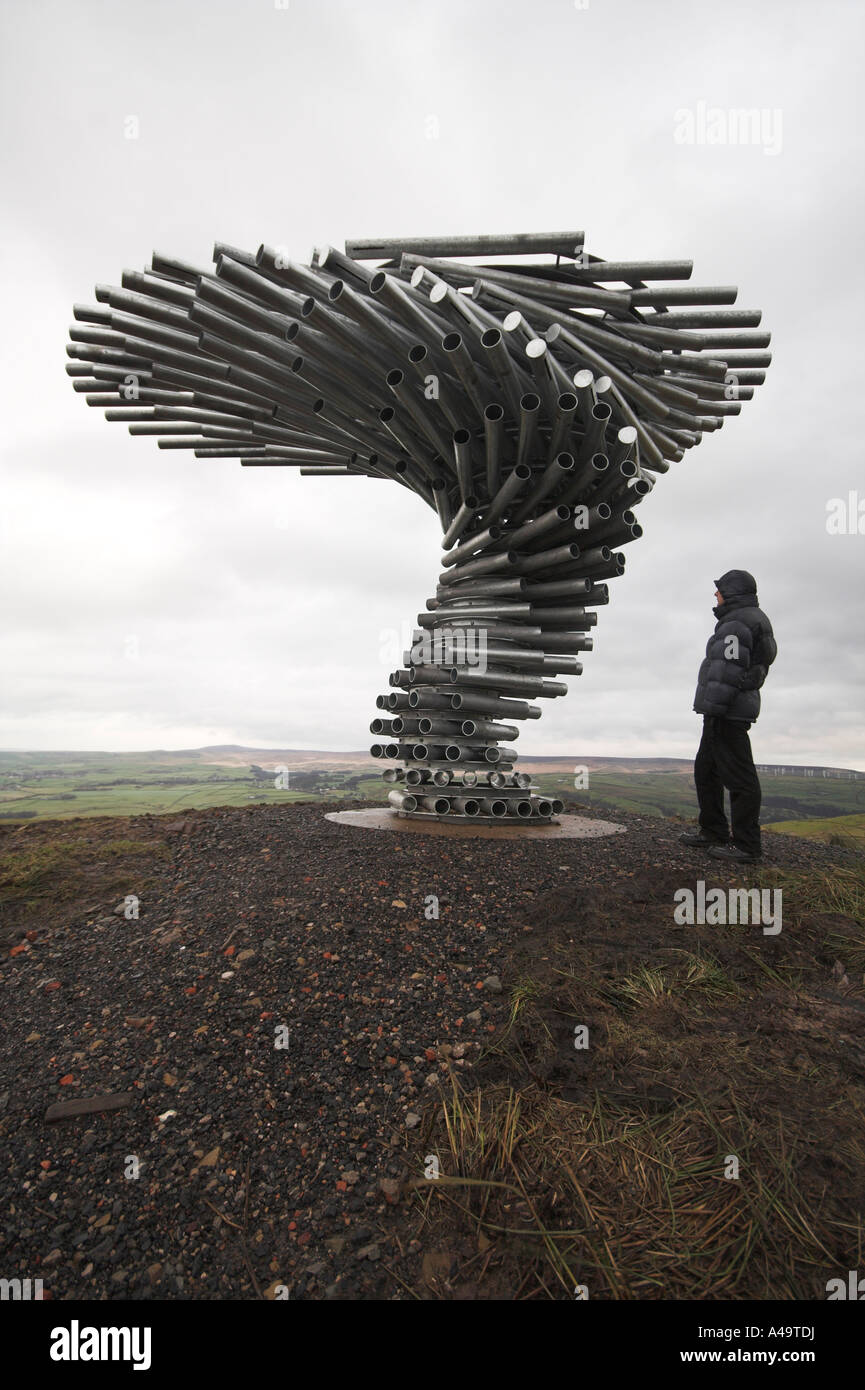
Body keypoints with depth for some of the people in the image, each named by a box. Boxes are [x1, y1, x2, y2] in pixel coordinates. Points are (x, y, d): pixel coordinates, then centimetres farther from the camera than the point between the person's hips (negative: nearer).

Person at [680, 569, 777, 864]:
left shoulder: (736, 623, -14)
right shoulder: (753, 620, 21)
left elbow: (727, 672, -23)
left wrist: (713, 709, -23)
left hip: (726, 712, -11)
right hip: (729, 712, 11)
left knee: (738, 776, -6)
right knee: (706, 770, 17)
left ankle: (747, 846, 0)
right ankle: (714, 833, 25)